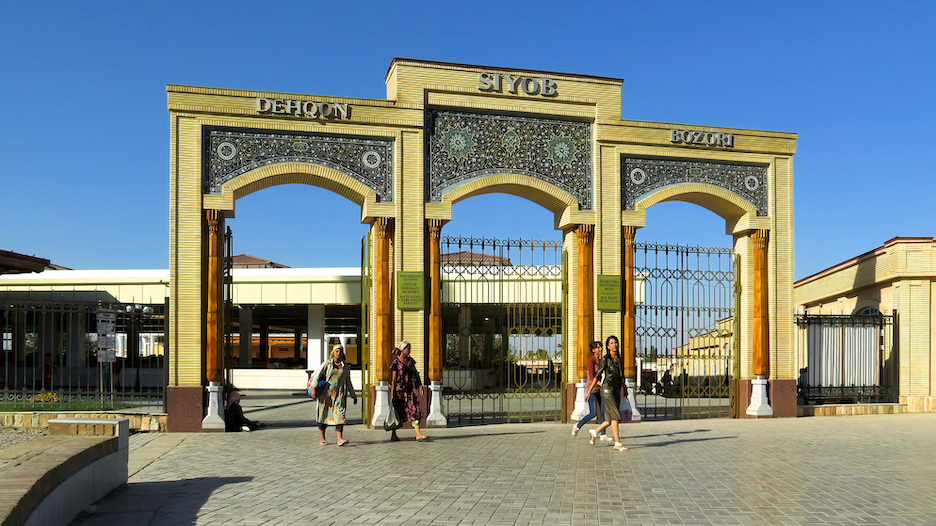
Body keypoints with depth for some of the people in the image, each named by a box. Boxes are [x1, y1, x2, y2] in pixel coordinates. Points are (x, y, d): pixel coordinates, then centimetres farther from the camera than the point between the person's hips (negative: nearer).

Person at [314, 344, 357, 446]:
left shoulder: (346, 367, 11)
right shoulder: (327, 364, 3)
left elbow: (348, 383, 20)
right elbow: (317, 375, -5)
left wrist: (354, 396, 20)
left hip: (339, 394, 2)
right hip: (326, 393, -1)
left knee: (340, 414, -11)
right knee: (324, 414, 5)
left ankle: (340, 439, -16)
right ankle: (322, 439, 16)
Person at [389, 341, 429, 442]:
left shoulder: (410, 360, 10)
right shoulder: (396, 362, -6)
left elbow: (416, 374, 13)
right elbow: (393, 379, -6)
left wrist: (420, 386, 6)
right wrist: (392, 394, -9)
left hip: (410, 389, 5)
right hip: (399, 390, -5)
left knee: (414, 410, -6)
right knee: (398, 413, 5)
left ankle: (418, 435, -10)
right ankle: (393, 434, 22)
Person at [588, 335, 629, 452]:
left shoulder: (620, 359, 11)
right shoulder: (605, 359, -5)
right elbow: (597, 376, -2)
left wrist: (622, 390, 18)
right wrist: (589, 391, -1)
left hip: (616, 390, 6)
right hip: (607, 389, -6)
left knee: (611, 419, 7)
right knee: (615, 416, -12)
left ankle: (594, 432, 29)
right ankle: (617, 444, -10)